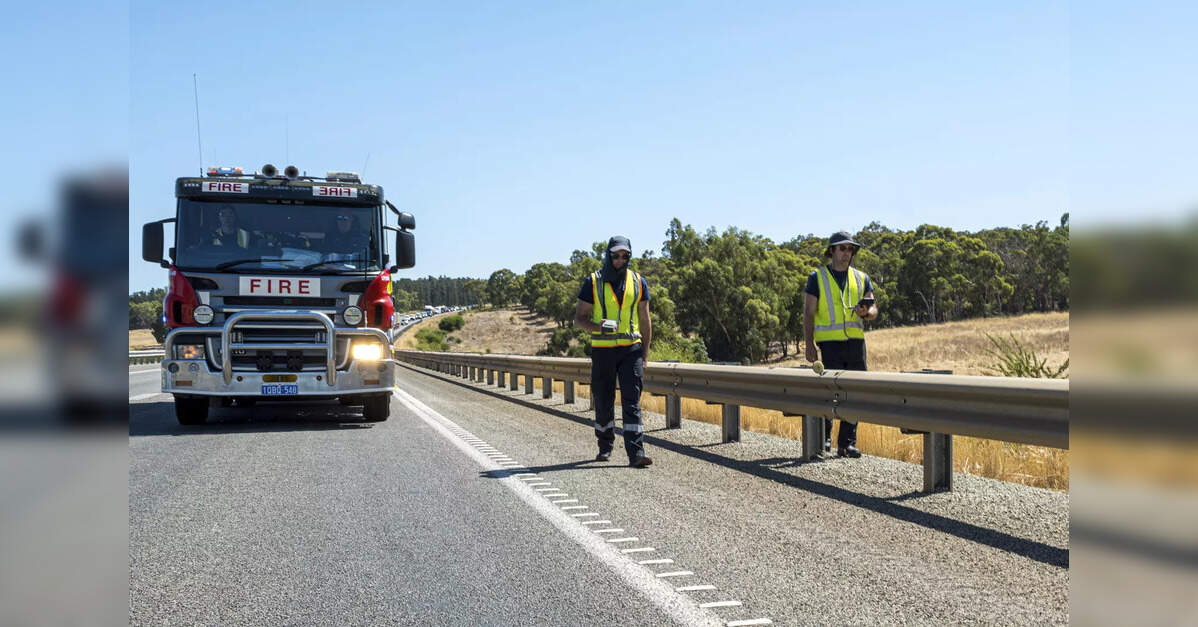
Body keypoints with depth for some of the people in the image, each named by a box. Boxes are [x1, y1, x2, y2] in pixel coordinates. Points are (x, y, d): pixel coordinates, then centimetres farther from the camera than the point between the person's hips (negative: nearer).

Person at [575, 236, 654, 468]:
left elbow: (645, 321, 11)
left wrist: (645, 355, 7)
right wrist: (597, 326, -21)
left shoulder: (638, 283, 6)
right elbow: (579, 318, 1)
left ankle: (636, 453, -12)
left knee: (632, 402, -7)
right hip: (602, 350, 0)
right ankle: (605, 447, 28)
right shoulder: (593, 282, 0)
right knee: (603, 403, 9)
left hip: (631, 350, 0)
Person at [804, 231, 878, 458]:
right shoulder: (817, 277, 5)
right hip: (830, 342, -4)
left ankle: (847, 444, 9)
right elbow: (808, 313, 1)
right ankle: (824, 435, 12)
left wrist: (865, 312, -13)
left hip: (856, 341, 4)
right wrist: (809, 344, -7)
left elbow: (874, 309, 12)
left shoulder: (861, 278, 15)